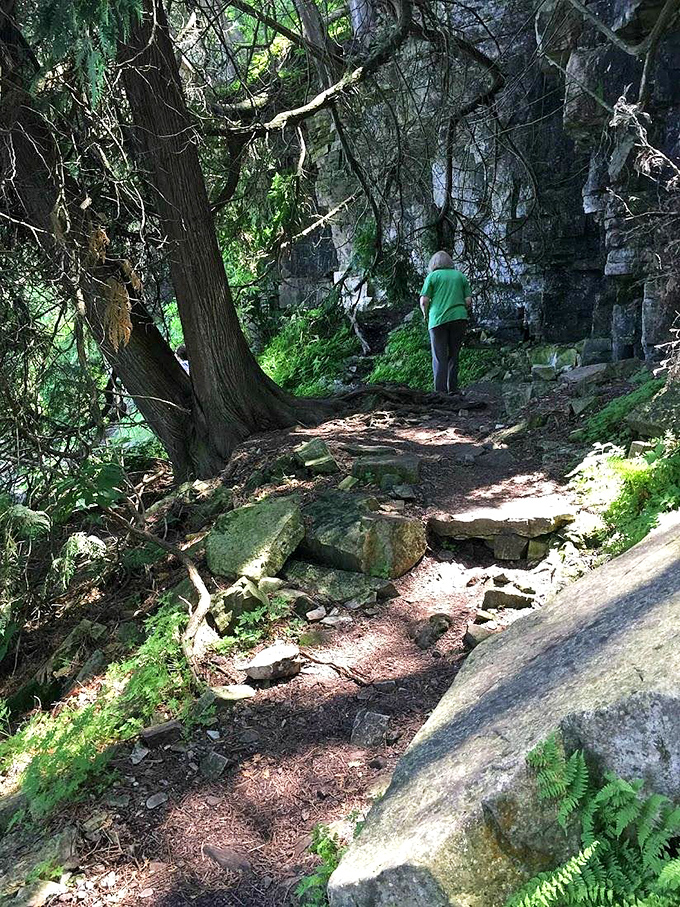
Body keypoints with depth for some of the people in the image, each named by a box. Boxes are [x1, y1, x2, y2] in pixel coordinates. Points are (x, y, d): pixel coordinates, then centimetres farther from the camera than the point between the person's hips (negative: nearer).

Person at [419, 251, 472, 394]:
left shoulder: (432, 276, 5)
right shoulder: (461, 276, 14)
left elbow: (423, 301, -3)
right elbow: (468, 301, 6)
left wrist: (426, 315, 13)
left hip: (438, 319, -3)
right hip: (459, 318, 3)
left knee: (439, 358, -2)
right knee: (454, 355, 10)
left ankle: (440, 391, -8)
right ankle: (452, 389, 10)